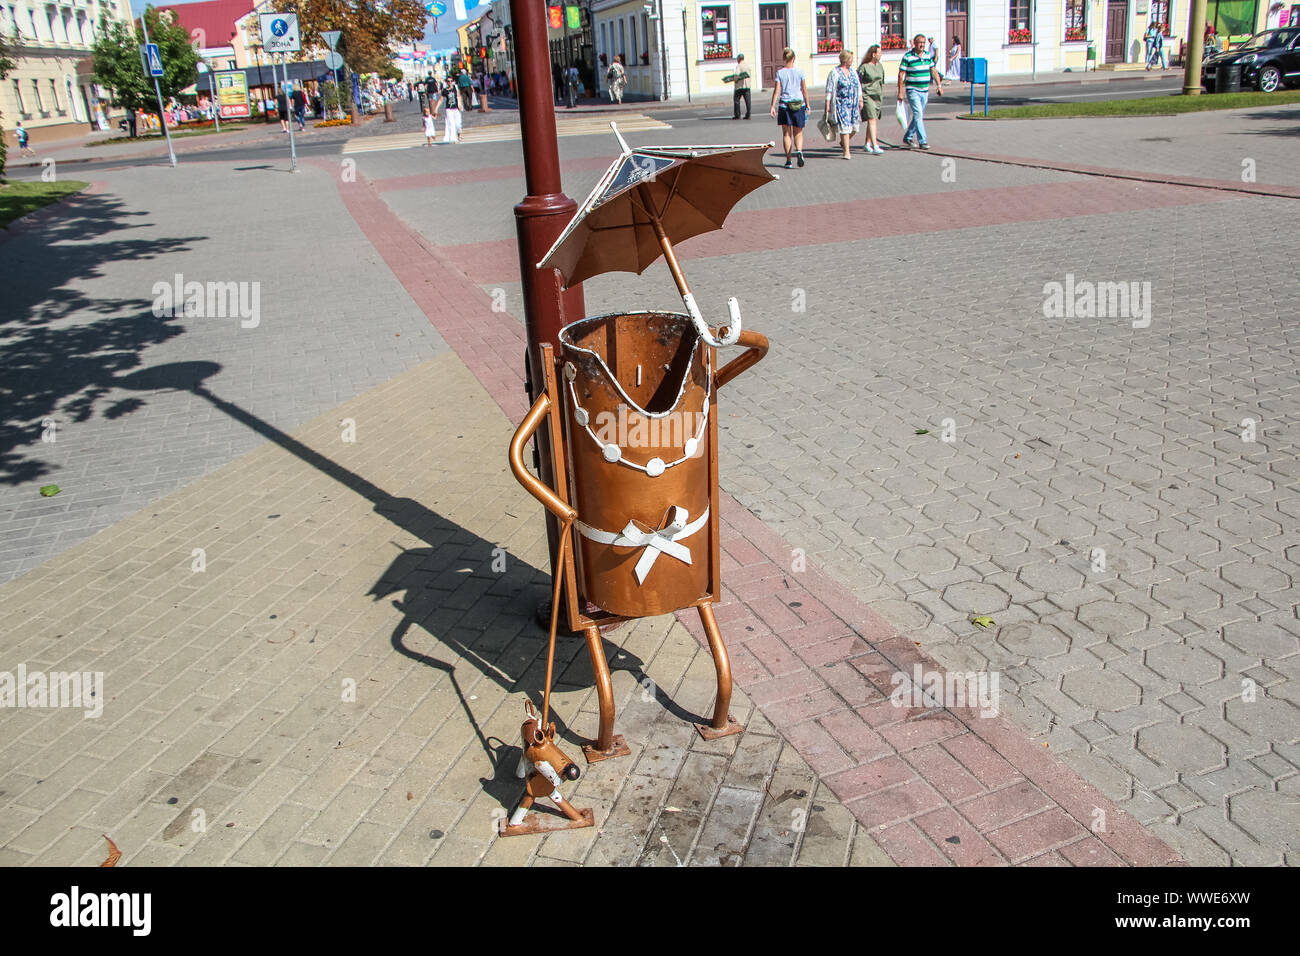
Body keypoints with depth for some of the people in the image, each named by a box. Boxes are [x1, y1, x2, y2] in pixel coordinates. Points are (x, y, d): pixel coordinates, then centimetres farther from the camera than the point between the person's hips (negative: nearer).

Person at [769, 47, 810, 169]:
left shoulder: (780, 73, -3)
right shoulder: (800, 72, 0)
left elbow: (776, 91, -5)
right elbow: (805, 90, 3)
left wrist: (773, 106, -1)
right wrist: (807, 105, 11)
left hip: (784, 104, -1)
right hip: (799, 103, 1)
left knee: (786, 133, 7)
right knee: (798, 132, 10)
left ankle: (788, 160, 4)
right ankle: (799, 150, -18)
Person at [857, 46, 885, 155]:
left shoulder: (880, 66, 13)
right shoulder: (864, 67, -9)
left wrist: (882, 94, 23)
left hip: (877, 96, 7)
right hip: (867, 95, -7)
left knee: (874, 121, 11)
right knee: (871, 120, -15)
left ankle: (868, 144, 25)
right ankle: (875, 147, -21)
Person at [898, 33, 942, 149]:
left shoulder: (928, 55, 9)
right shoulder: (907, 57, -9)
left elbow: (933, 71, 15)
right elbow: (901, 75, -9)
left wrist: (939, 85, 7)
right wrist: (900, 92, -12)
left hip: (924, 91, 6)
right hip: (913, 90, -6)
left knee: (919, 116, 12)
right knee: (918, 114, -15)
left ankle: (907, 138, 27)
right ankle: (922, 141, -15)